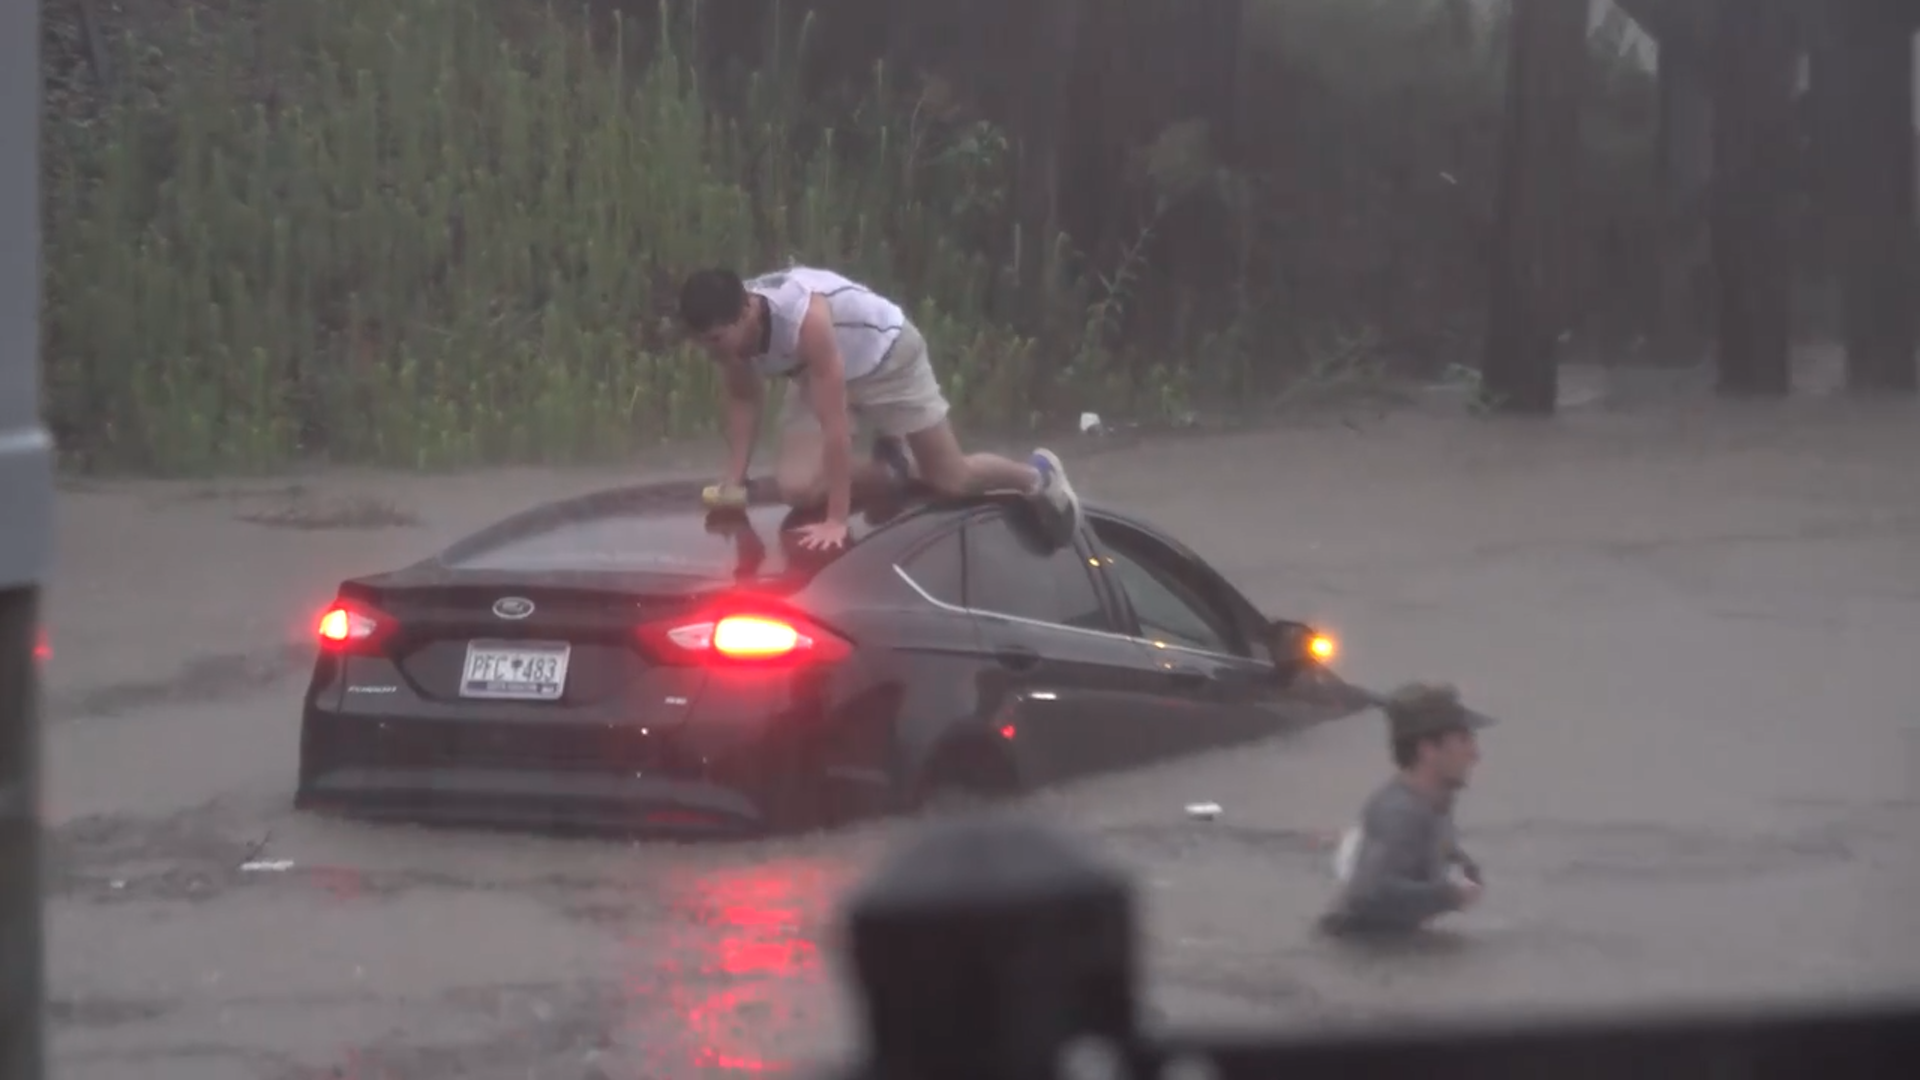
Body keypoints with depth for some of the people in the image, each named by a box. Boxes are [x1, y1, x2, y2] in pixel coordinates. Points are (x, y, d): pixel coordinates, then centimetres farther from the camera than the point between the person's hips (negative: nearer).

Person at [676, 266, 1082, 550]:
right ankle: (888, 470, 19)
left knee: (951, 479, 5)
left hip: (886, 354, -5)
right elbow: (743, 399, -5)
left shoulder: (805, 316, -45)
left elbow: (835, 423, -44)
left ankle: (1038, 474, 38)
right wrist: (734, 479, -15)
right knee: (797, 488, -13)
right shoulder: (730, 325, -25)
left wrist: (837, 520, -44)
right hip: (817, 374, 5)